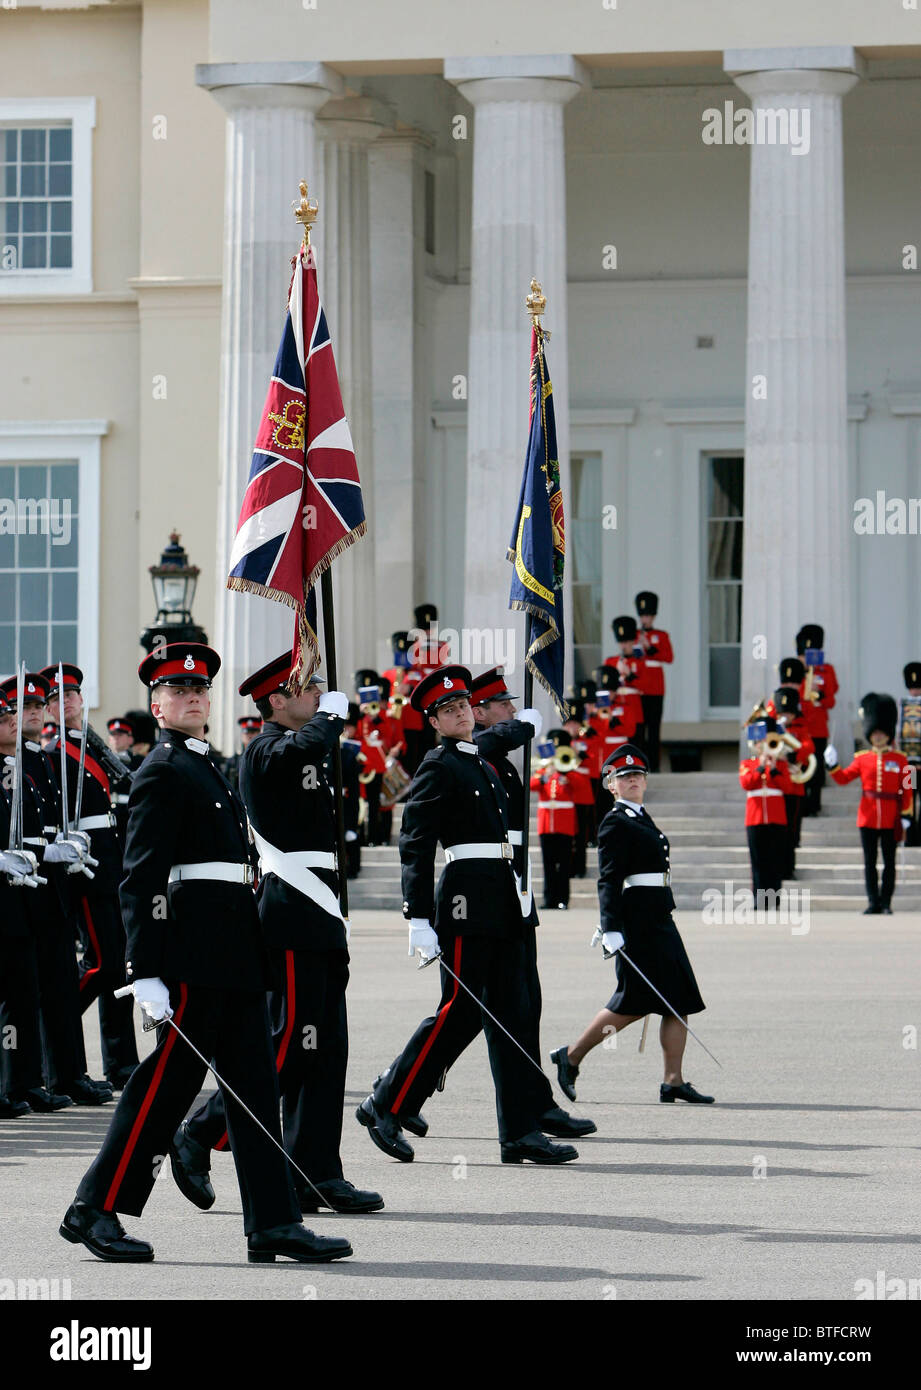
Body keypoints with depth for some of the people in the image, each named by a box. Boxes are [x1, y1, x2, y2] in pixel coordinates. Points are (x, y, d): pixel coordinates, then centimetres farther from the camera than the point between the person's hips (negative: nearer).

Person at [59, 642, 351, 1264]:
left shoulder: (208, 768, 20)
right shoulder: (162, 773, -8)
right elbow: (141, 879, -15)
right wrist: (146, 973, -21)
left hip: (233, 955, 9)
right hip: (196, 951, -9)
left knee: (256, 1085, 5)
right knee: (167, 1084, -6)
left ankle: (274, 1224, 5)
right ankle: (95, 1210, 1)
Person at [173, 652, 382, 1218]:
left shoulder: (297, 753, 19)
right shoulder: (268, 750, -11)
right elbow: (308, 746, -31)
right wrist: (334, 711, -14)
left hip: (319, 916, 10)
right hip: (292, 915, -10)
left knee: (326, 1046, 7)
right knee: (290, 1042, -10)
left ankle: (316, 1175, 7)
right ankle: (199, 1139, -1)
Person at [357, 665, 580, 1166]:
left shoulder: (484, 764, 19)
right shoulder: (437, 769, -6)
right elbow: (415, 847, -12)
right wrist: (419, 920, -19)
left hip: (501, 904, 8)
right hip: (467, 902, -8)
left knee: (511, 1015, 4)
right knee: (459, 1013, -8)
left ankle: (520, 1133, 2)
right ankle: (385, 1106, 4)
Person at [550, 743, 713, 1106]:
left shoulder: (642, 819, 19)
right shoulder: (616, 823, -8)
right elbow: (609, 879, -16)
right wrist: (611, 928, -24)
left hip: (659, 921, 9)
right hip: (637, 922, -9)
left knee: (679, 1001, 1)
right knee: (634, 1001, -9)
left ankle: (673, 1082, 0)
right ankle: (572, 1057, 4)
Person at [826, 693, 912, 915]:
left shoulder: (900, 759, 3)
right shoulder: (862, 759, 8)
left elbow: (906, 789, 2)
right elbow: (843, 778, 7)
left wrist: (906, 814, -4)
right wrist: (832, 765, -10)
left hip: (890, 820, -1)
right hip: (868, 818, 1)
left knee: (889, 862, 2)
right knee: (870, 862, 1)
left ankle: (886, 902, 7)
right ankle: (873, 903, 4)